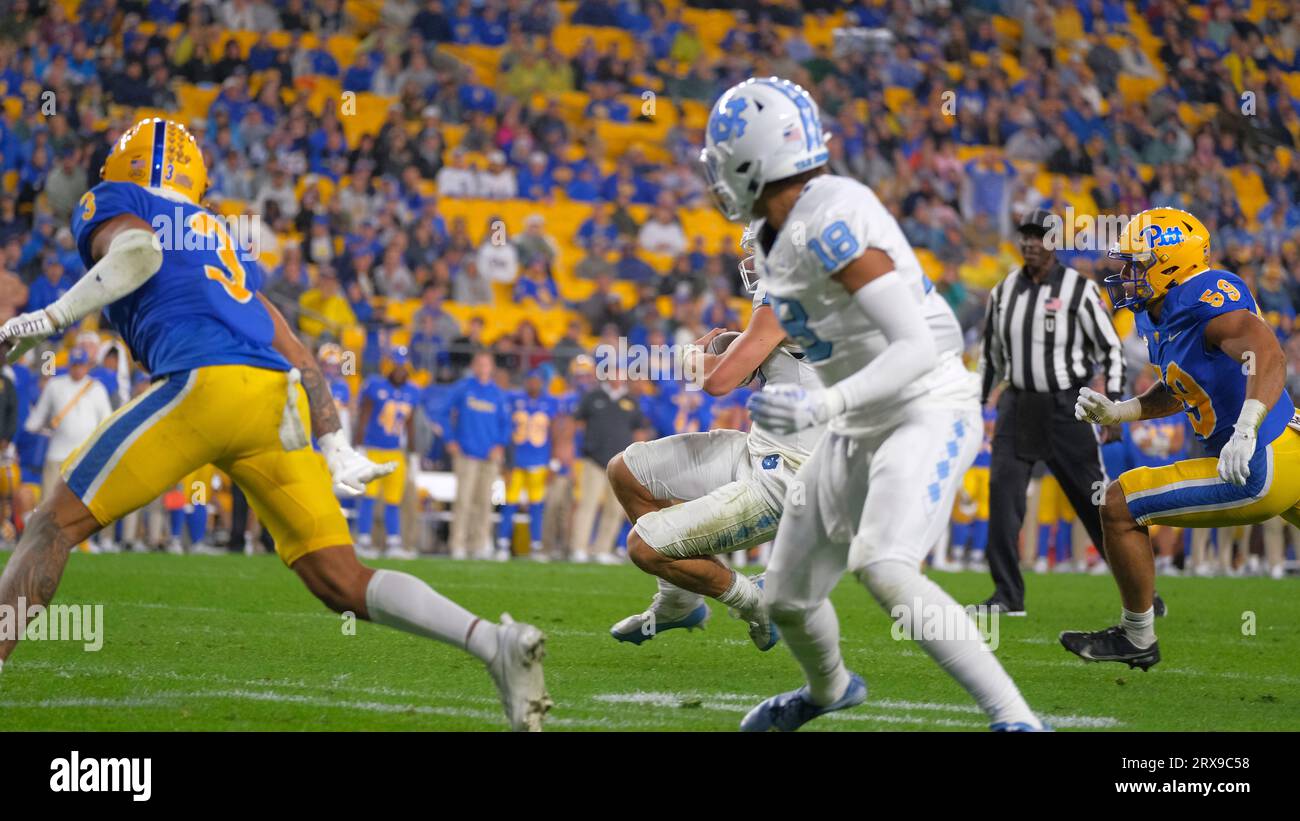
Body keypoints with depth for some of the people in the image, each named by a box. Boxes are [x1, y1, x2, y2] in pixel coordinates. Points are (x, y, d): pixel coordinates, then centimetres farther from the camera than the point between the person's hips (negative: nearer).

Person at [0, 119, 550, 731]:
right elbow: (296, 356, 31)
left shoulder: (107, 203, 17)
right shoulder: (220, 240, 36)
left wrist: (51, 317, -6)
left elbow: (140, 249, -8)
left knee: (57, 524, 2)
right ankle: (497, 643, -9)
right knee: (343, 584, 6)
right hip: (282, 401, 6)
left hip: (208, 382, -6)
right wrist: (334, 448, 32)